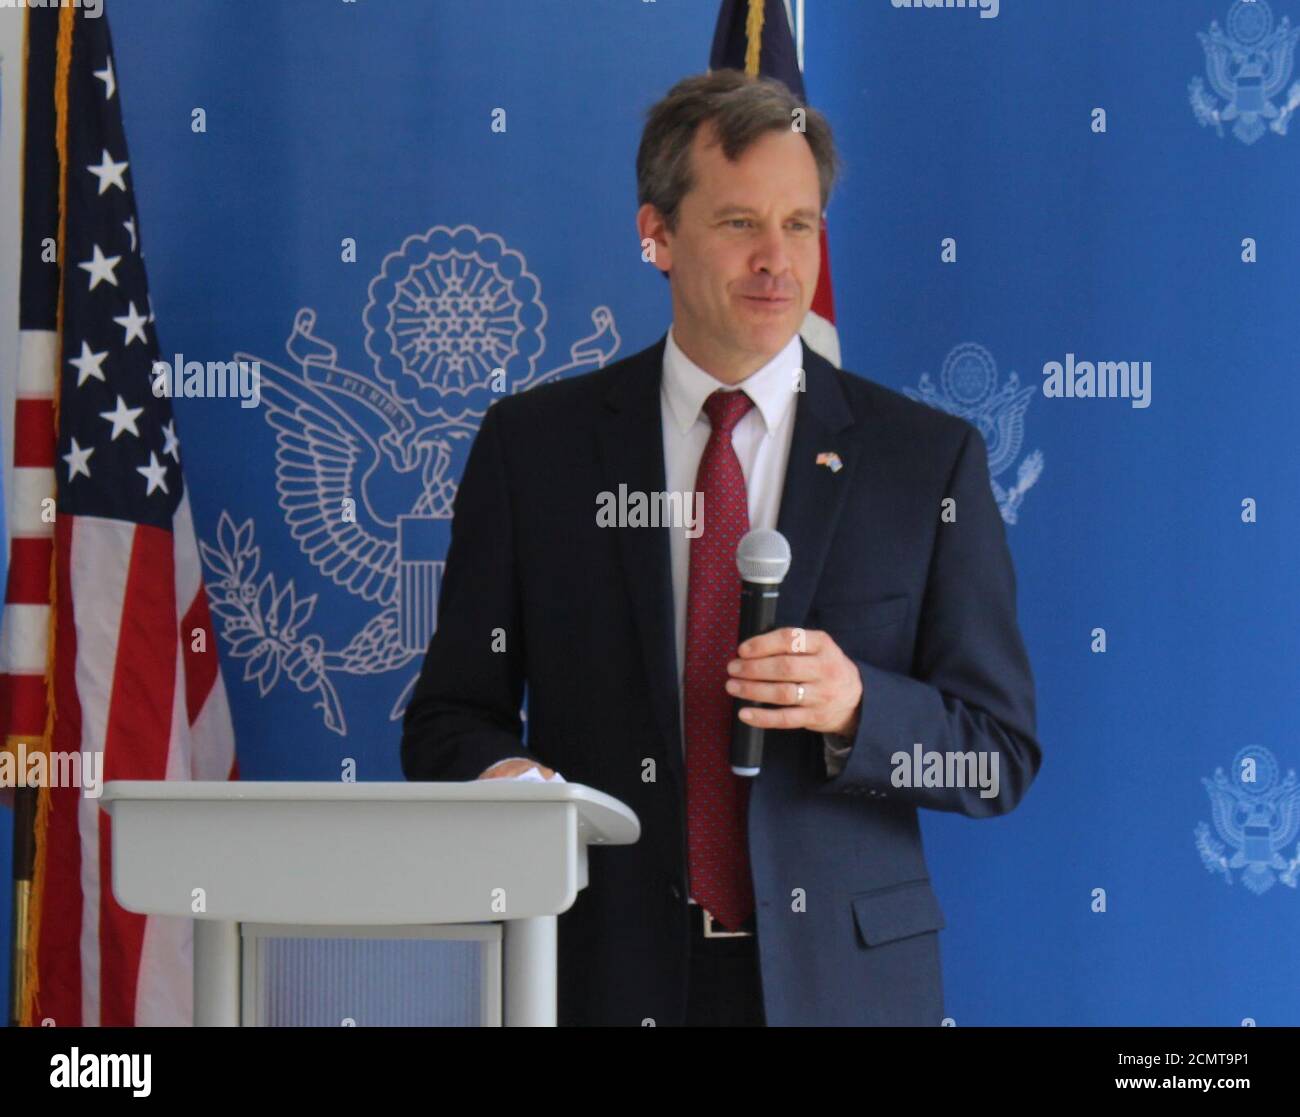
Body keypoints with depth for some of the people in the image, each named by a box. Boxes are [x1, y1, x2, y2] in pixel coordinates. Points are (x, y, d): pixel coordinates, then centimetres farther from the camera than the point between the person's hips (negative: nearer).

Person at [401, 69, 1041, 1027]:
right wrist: (497, 774, -16)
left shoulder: (929, 459, 1)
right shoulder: (535, 444, 3)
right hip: (609, 974, 0)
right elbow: (450, 714, 6)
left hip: (840, 980, 0)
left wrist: (856, 705, -18)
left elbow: (1003, 759, 0)